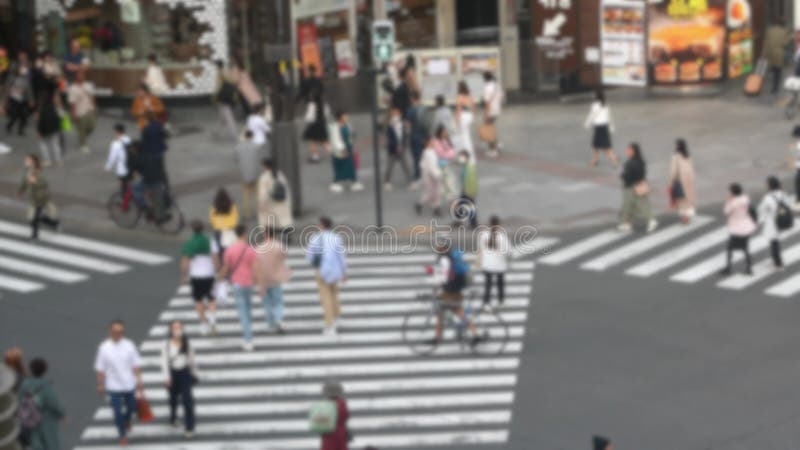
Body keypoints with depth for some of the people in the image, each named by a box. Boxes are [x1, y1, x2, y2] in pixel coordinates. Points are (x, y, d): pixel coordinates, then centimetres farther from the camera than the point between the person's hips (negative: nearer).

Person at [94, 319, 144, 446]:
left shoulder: (129, 345, -7)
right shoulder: (104, 348, -12)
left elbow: (136, 364, 0)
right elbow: (100, 368, -5)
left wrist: (139, 380, -1)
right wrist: (100, 385, -3)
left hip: (129, 384, 2)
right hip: (113, 387, -2)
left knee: (131, 407, 19)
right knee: (118, 412, 2)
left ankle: (127, 420, 52)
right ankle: (122, 435, 20)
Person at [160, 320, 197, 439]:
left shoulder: (186, 343, -3)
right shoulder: (167, 345, -9)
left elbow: (191, 358, 7)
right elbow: (164, 361, -11)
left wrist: (194, 373, 12)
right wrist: (166, 377, -18)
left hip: (185, 373, 0)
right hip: (173, 373, 0)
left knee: (188, 400, -11)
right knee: (173, 398, 19)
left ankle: (189, 427, -8)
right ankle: (173, 418, 48)